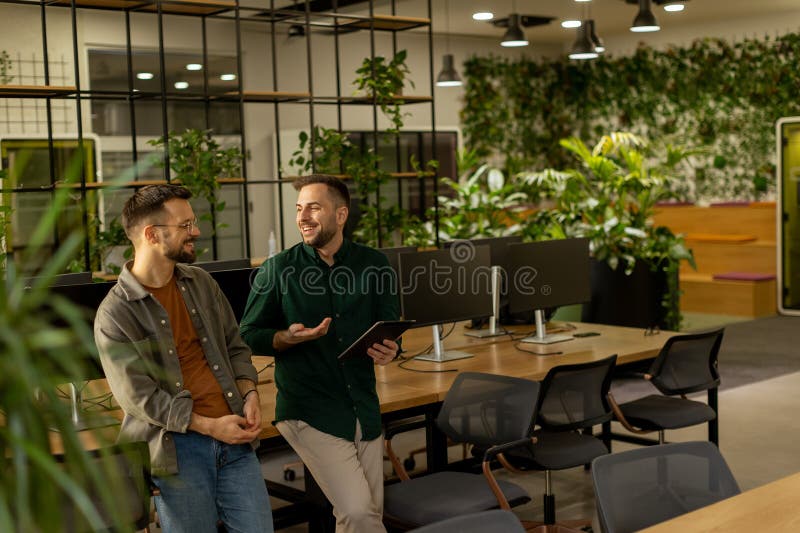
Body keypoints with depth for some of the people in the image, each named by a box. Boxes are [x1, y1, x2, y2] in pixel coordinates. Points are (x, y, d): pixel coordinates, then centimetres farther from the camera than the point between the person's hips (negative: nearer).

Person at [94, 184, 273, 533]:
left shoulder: (201, 283, 10)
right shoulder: (114, 314, -8)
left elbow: (235, 346, 17)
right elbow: (138, 396, -12)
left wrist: (249, 394, -1)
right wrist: (209, 425, -15)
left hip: (234, 438, 5)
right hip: (178, 446, -4)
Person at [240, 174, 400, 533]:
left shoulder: (374, 265, 3)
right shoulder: (277, 270, -4)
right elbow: (249, 335, -1)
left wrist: (389, 350, -15)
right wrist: (288, 338, -20)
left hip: (365, 407, 4)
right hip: (310, 413, -4)